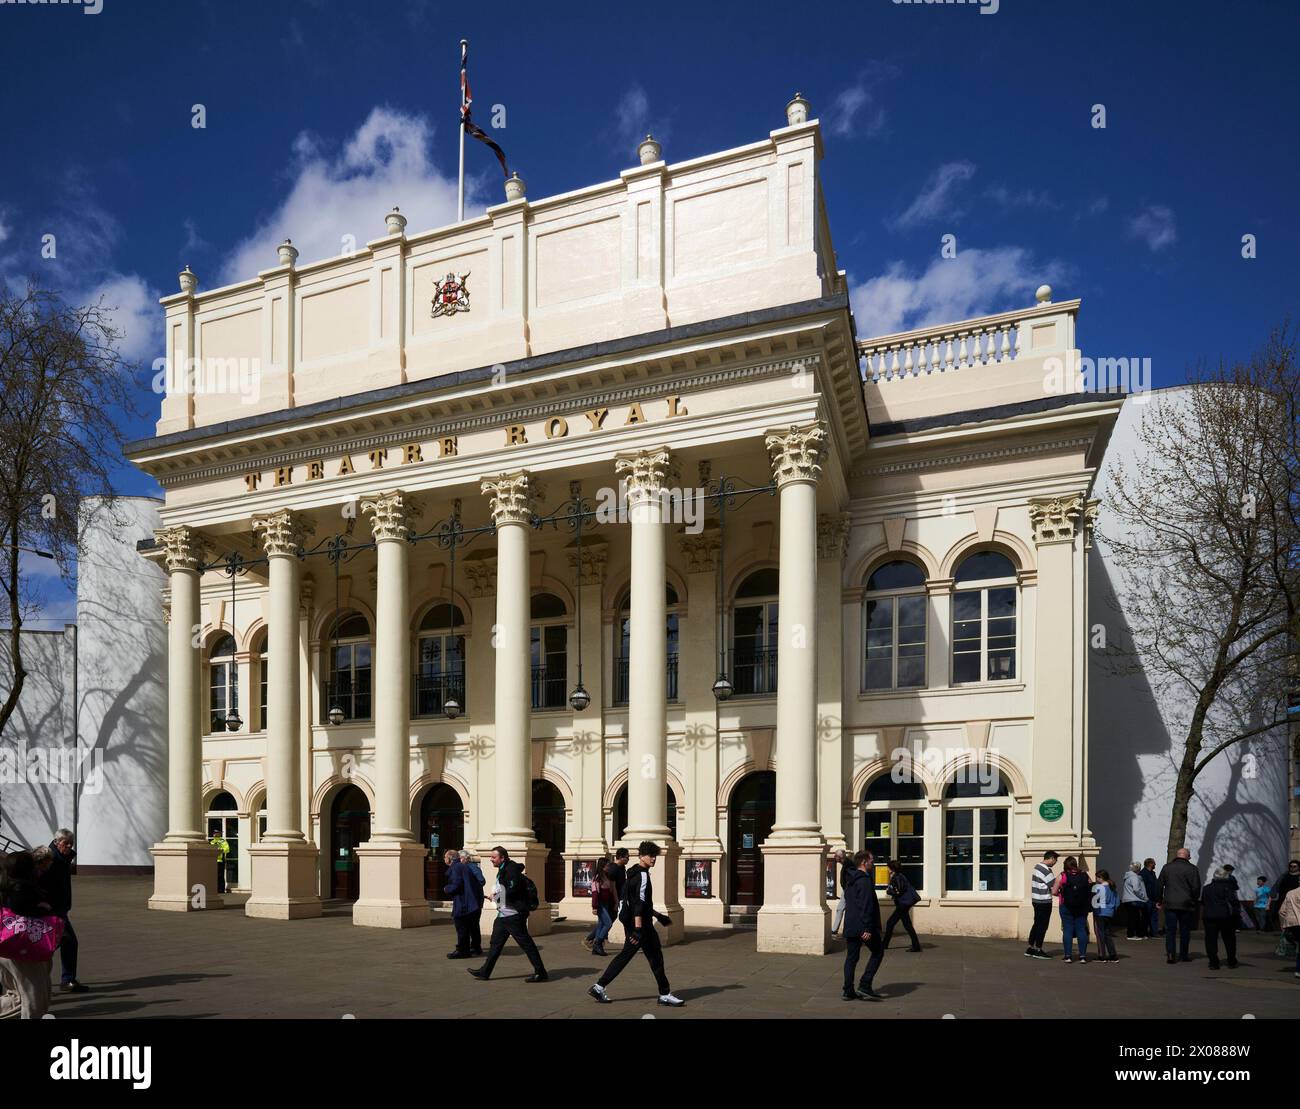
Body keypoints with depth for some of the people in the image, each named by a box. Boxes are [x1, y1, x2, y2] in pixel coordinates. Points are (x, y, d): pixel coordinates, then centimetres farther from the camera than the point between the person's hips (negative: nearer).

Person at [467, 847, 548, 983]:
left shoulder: (511, 869, -16)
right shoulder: (503, 870, 15)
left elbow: (513, 891, -24)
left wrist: (497, 894, -10)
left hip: (513, 914, -11)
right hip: (504, 914, 11)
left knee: (525, 943, -6)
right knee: (496, 942, 15)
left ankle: (541, 973, -1)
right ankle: (485, 971, 23)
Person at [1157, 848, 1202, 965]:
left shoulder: (1167, 867, 5)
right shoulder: (1192, 869, -5)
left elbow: (1160, 885, 9)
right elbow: (1196, 888, -6)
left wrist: (1160, 901, 18)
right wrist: (1195, 901, 10)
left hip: (1169, 904, 1)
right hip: (1186, 905, -1)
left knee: (1170, 930, 2)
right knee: (1185, 931, 10)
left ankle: (1170, 954, -7)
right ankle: (1184, 955, 15)